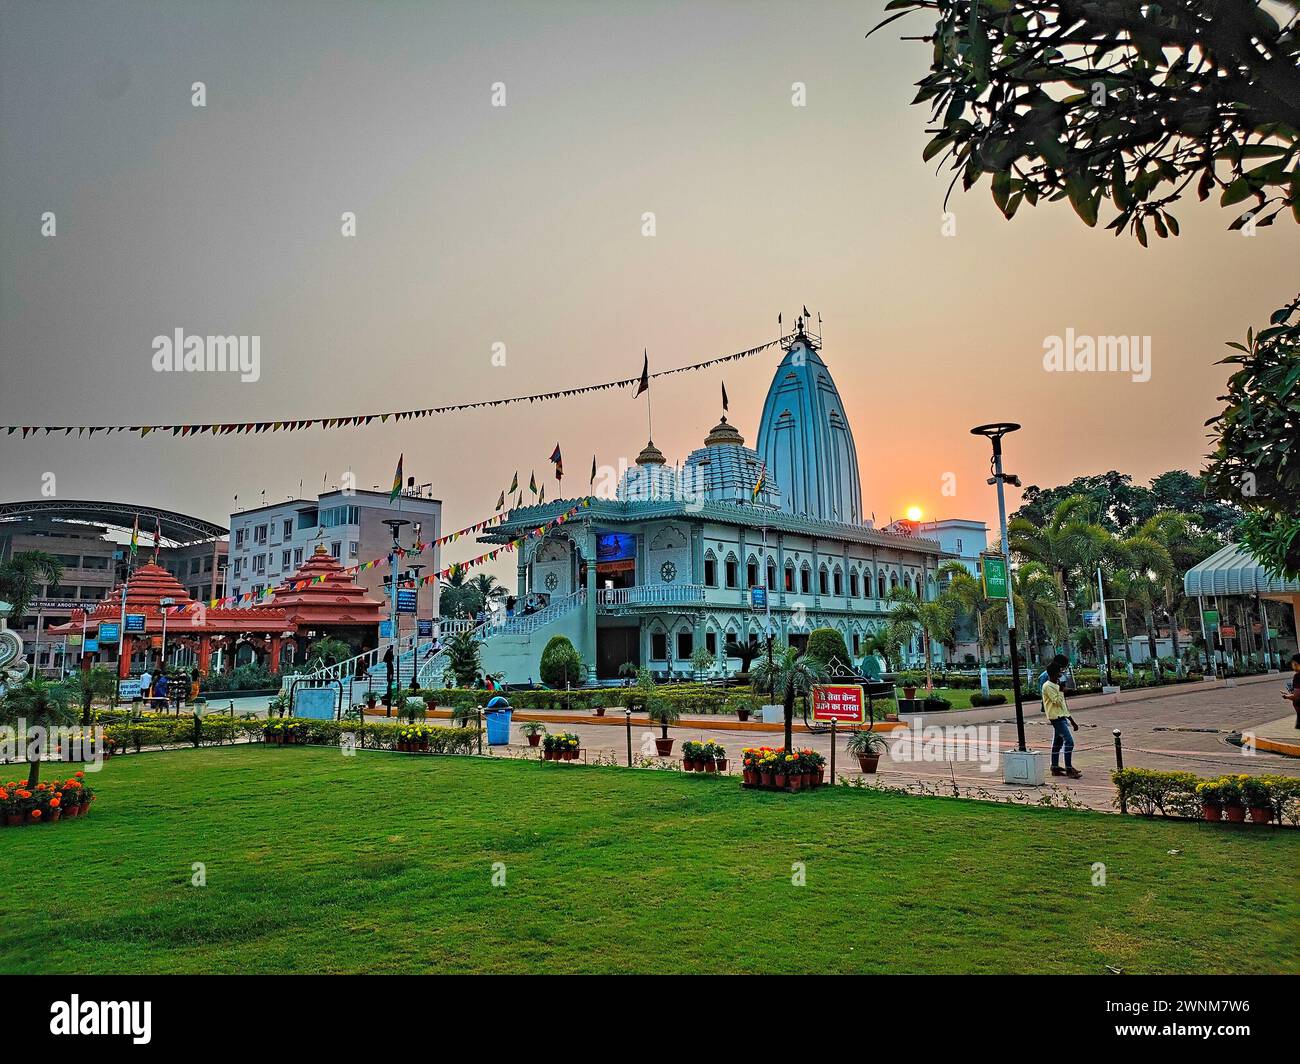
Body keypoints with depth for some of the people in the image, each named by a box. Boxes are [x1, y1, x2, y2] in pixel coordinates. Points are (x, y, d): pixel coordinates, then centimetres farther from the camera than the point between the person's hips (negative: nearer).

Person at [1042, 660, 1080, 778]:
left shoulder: (1055, 685, 17)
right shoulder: (1048, 686, -12)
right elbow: (1057, 701, -20)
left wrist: (1072, 721, 21)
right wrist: (1061, 689, -14)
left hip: (1061, 717, 10)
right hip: (1056, 718, -10)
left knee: (1058, 743, 11)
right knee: (1069, 741, -14)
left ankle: (1055, 768, 14)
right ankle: (1069, 769, -13)